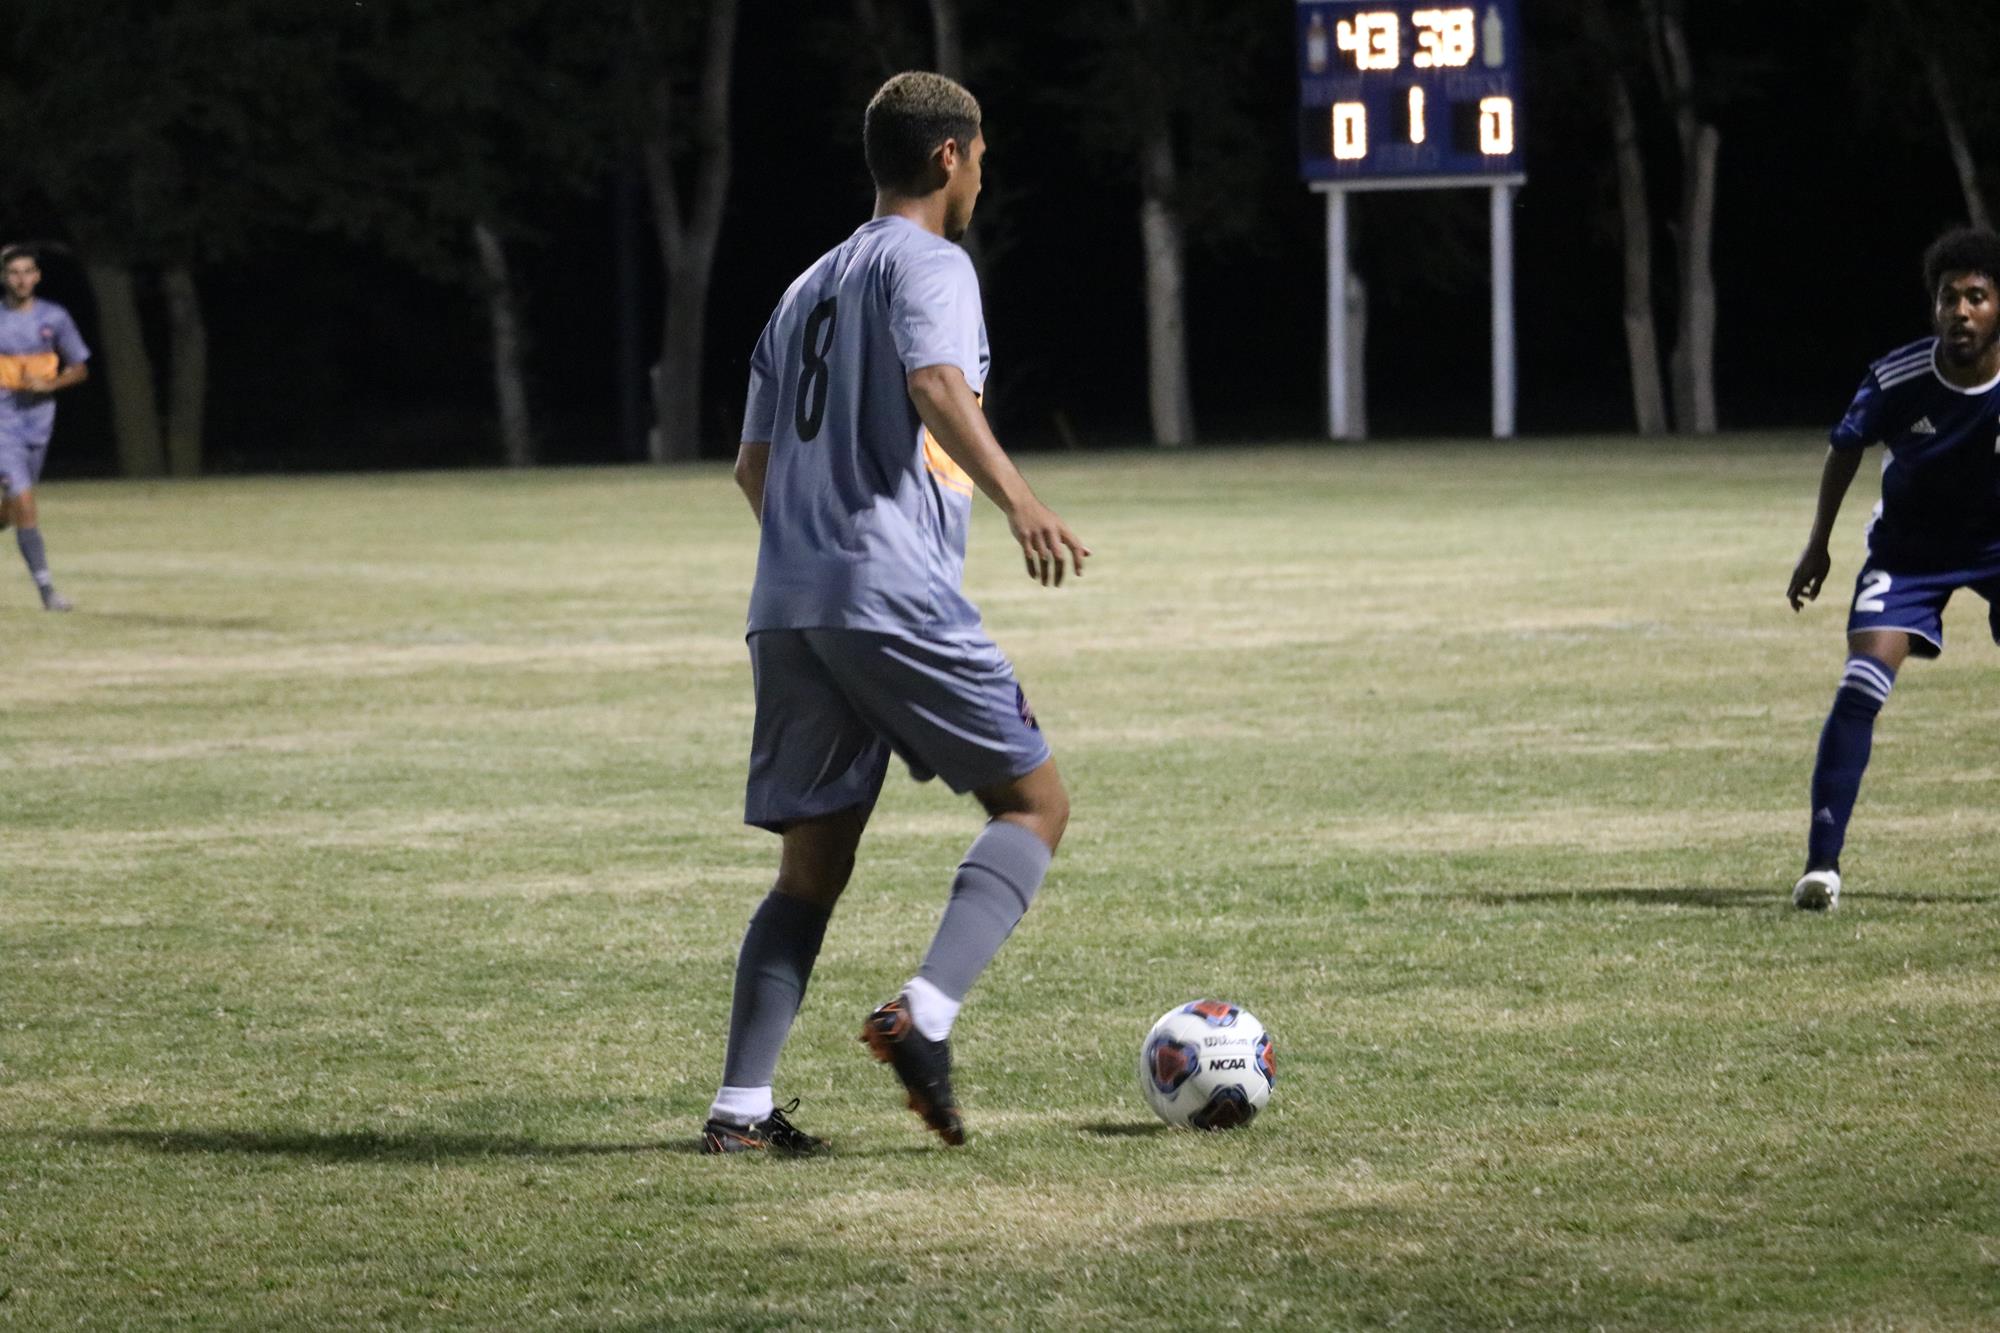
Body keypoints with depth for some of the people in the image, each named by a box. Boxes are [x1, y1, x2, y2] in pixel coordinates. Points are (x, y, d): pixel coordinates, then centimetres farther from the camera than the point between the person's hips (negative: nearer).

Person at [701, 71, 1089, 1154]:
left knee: (812, 864, 9)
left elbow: (753, 469, 27)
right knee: (1034, 801, 4)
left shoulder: (807, 290, 24)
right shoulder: (928, 264, 0)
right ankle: (924, 1015, -16)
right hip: (894, 598, -7)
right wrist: (1015, 497, -32)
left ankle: (740, 1105, -3)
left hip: (787, 612, 7)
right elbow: (936, 385, -21)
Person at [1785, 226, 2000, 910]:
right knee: (1863, 682, -18)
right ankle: (1821, 864, -15)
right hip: (1908, 547, -1)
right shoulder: (1897, 379, -23)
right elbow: (1846, 448, -2)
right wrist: (1818, 546, 3)